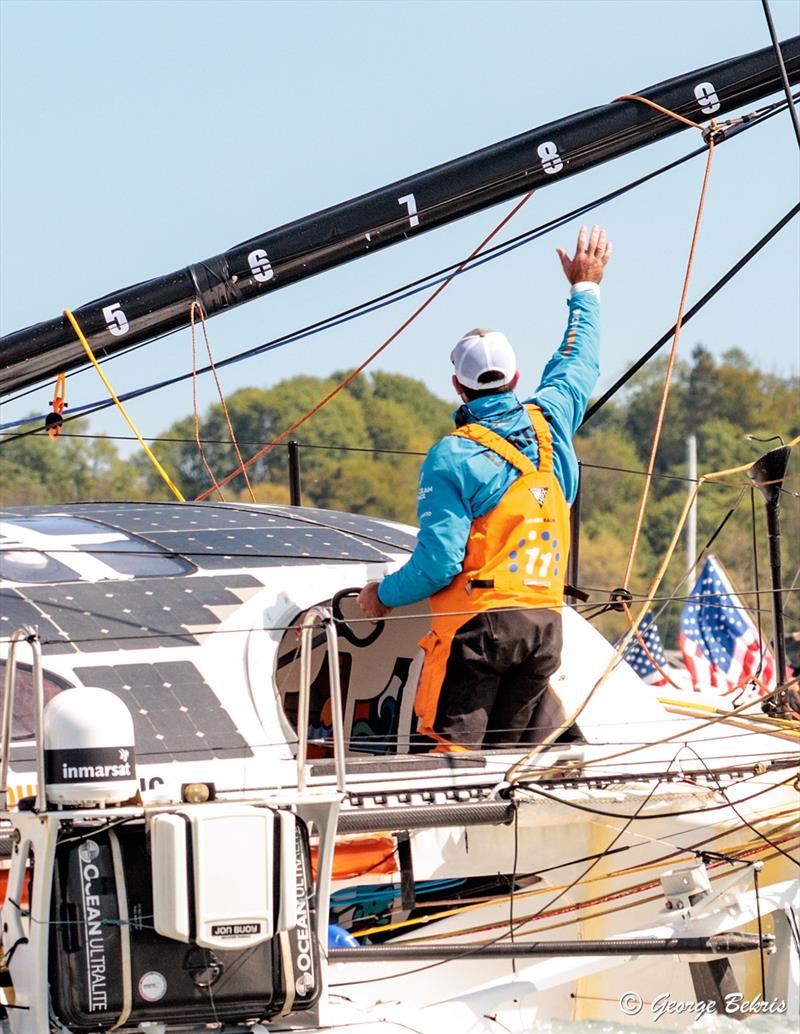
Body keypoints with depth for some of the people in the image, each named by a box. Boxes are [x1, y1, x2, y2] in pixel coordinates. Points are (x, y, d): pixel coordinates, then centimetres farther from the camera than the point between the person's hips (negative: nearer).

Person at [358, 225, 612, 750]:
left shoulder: (453, 457, -9)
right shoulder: (548, 422, 7)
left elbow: (438, 561, -13)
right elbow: (579, 363, 29)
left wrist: (385, 594, 5)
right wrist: (586, 290, 43)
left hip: (480, 623, -6)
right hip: (546, 623, 6)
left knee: (454, 750, -10)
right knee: (504, 753, 7)